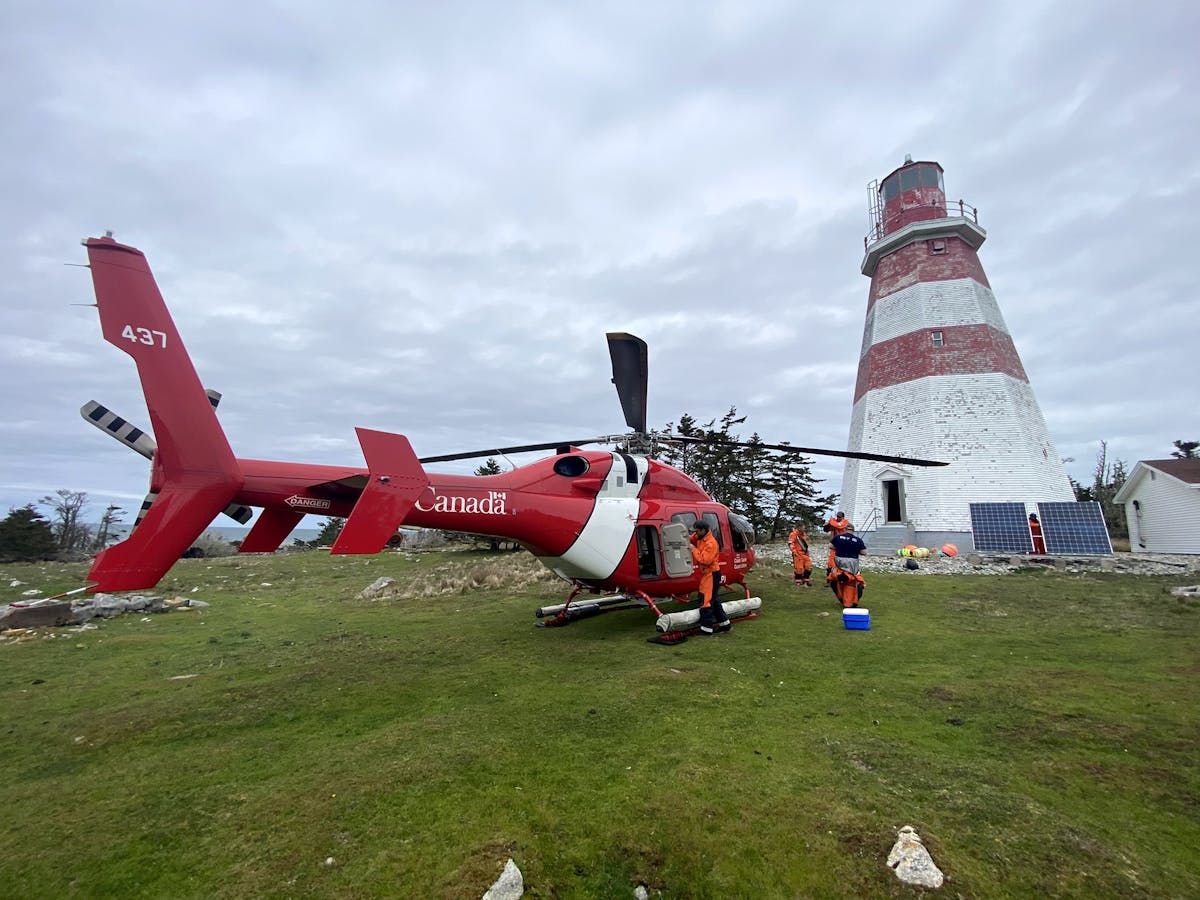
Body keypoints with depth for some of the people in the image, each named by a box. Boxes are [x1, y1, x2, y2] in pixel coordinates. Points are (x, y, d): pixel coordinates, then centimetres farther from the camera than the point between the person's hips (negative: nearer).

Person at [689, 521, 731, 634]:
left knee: (706, 600, -7)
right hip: (707, 574, 10)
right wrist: (689, 538, -2)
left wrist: (693, 549, -21)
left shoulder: (711, 543, -22)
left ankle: (706, 628, -2)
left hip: (711, 575, -10)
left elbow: (705, 560, -27)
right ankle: (724, 623, 29)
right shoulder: (700, 539, 6)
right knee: (713, 599, 18)